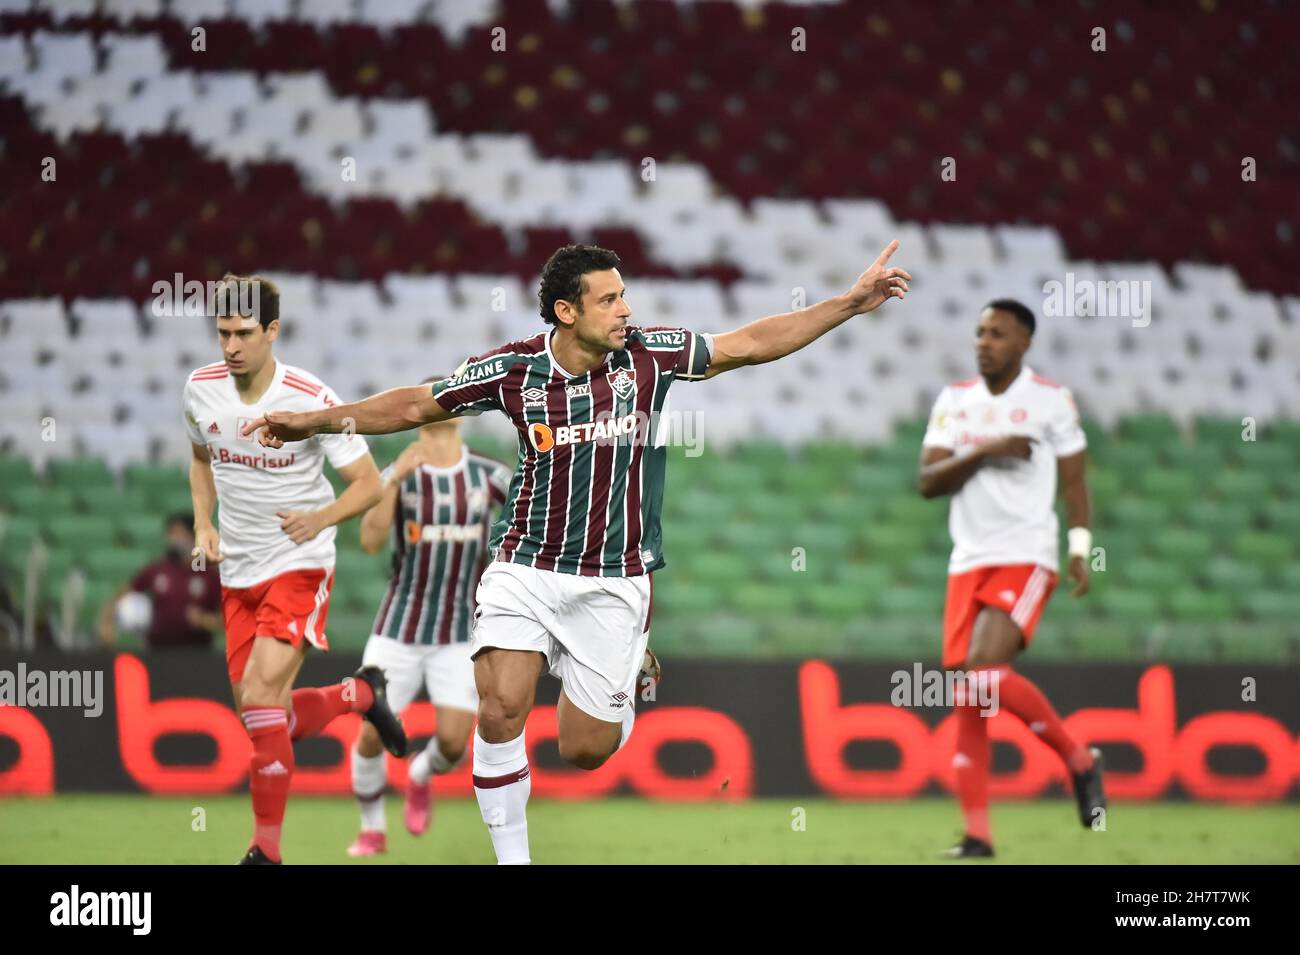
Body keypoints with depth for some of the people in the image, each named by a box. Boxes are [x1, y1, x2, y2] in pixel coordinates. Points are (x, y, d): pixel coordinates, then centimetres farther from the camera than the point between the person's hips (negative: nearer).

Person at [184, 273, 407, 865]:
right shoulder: (201, 390, -3)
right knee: (265, 720, 5)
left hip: (299, 566, -6)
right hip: (238, 572, 6)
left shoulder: (312, 400, -17)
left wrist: (319, 518, -28)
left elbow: (369, 483, -10)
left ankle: (267, 849, -11)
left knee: (260, 694, -21)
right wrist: (203, 523, 2)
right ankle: (360, 693, 36)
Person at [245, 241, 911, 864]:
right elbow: (415, 406, 3)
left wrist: (851, 303, -2)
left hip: (613, 581, 1)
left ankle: (624, 686, 38)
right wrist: (314, 422, -3)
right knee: (500, 711, -20)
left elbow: (752, 344, 1)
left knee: (586, 750, 1)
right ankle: (512, 857, -5)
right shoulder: (514, 368, -7)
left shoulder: (647, 354, -5)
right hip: (525, 568, -1)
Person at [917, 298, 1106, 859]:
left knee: (984, 670, -23)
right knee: (967, 700, -2)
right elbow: (928, 482, 2)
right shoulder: (953, 401, 10)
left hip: (1026, 559, -5)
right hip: (968, 562, 5)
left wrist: (1079, 549, -7)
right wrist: (984, 453, -12)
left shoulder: (1051, 400, 0)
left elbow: (1073, 482, 4)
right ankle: (976, 834, 2)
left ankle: (1080, 760, -4)